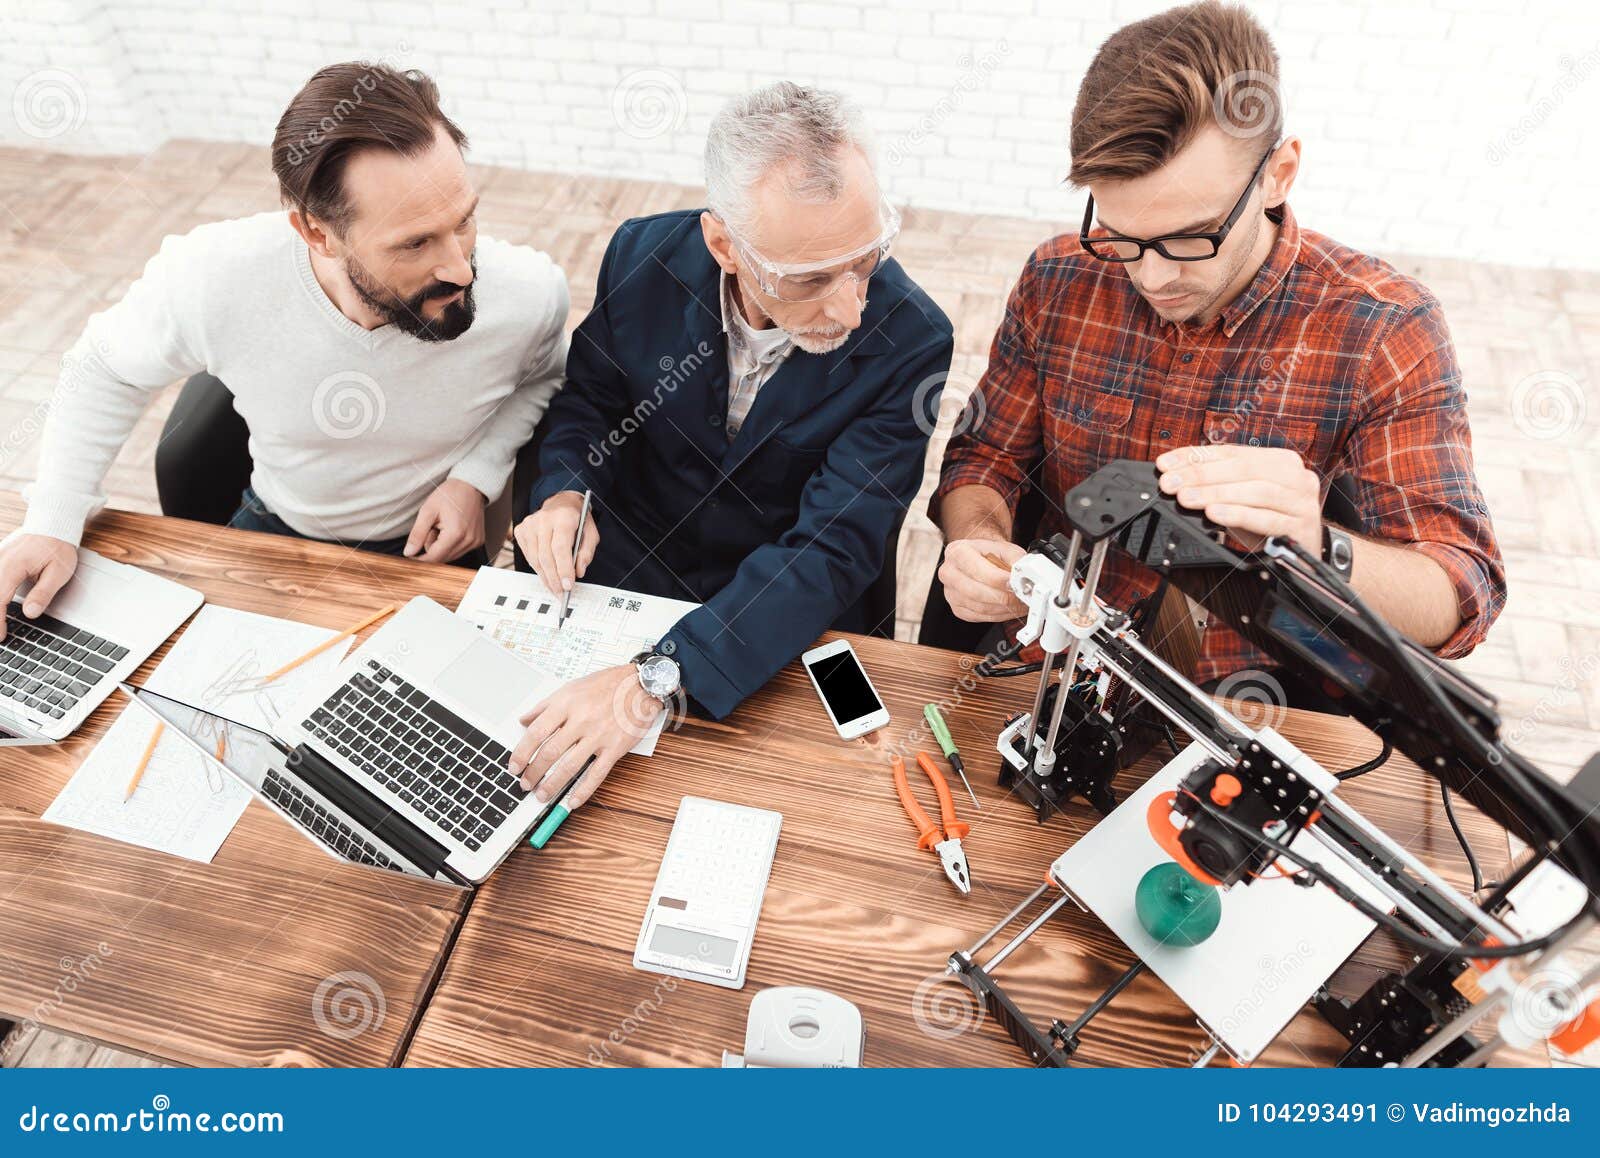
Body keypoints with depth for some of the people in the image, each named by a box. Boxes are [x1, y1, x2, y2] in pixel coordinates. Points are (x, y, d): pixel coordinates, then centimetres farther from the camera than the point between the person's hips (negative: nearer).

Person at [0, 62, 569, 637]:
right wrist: (54, 522, -11)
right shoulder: (208, 278, -27)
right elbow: (104, 372, -4)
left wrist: (476, 475, -18)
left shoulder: (532, 295, -27)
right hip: (275, 529, 1)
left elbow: (540, 375, -1)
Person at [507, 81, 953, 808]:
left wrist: (655, 680, -36)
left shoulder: (910, 341, -22)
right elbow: (589, 395, 6)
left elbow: (833, 551, -26)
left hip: (781, 626, -2)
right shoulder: (645, 257, -13)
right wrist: (563, 494, -17)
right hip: (621, 569, 2)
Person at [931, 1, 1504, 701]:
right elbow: (985, 457, 3)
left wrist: (1316, 554, -37)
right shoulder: (1058, 281, -5)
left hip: (1250, 690, 0)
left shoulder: (1385, 329, -14)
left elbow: (1460, 600, -15)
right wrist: (978, 541, -21)